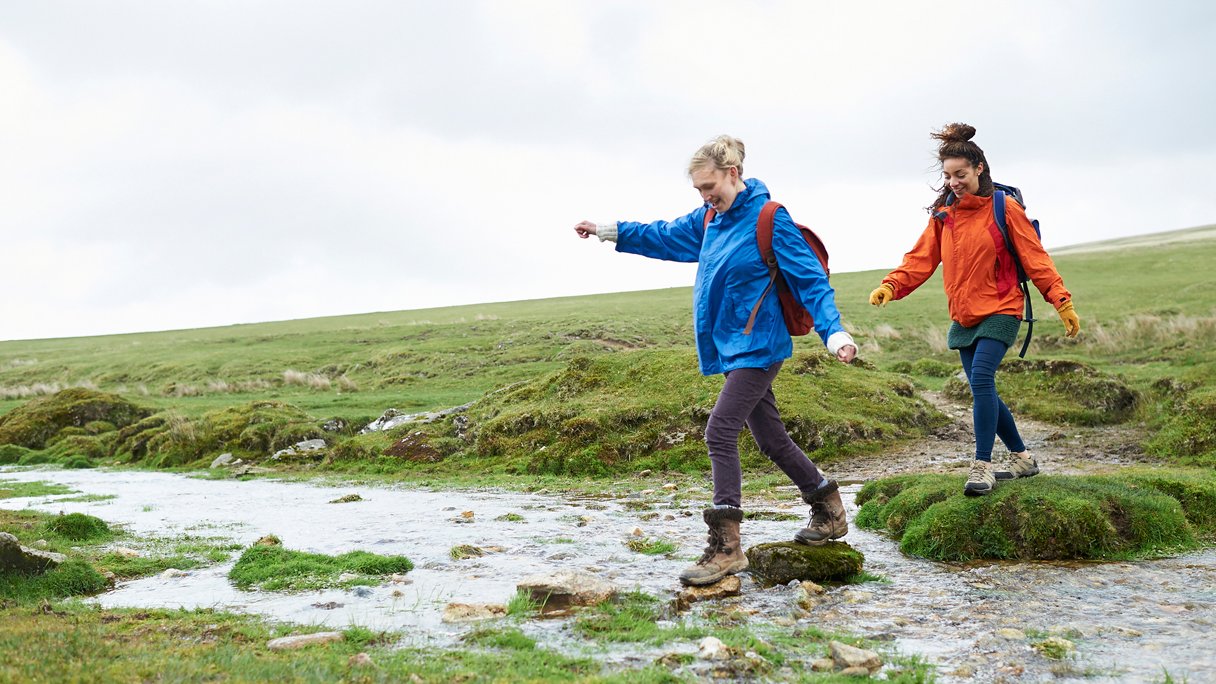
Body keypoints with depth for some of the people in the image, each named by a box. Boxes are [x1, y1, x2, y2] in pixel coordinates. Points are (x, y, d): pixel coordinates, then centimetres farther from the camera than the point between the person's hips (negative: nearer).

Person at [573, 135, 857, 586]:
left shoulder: (768, 219, -13)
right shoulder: (709, 219, 9)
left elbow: (811, 278, -15)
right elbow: (666, 237, 24)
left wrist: (833, 332, -25)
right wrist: (611, 232, 19)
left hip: (757, 346, -8)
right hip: (732, 346, 8)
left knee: (720, 431, -16)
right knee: (770, 438, 15)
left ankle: (726, 547, -14)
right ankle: (829, 511, 32)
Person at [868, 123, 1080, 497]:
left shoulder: (1004, 209, -6)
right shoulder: (943, 214, 7)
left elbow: (1035, 259, -6)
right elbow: (921, 258, 2)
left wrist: (1063, 303, -13)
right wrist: (891, 285, -15)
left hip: (1000, 312, -6)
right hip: (963, 318, 6)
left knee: (981, 379, -23)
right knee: (984, 393, 9)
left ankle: (982, 466, -20)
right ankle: (1021, 457, 27)